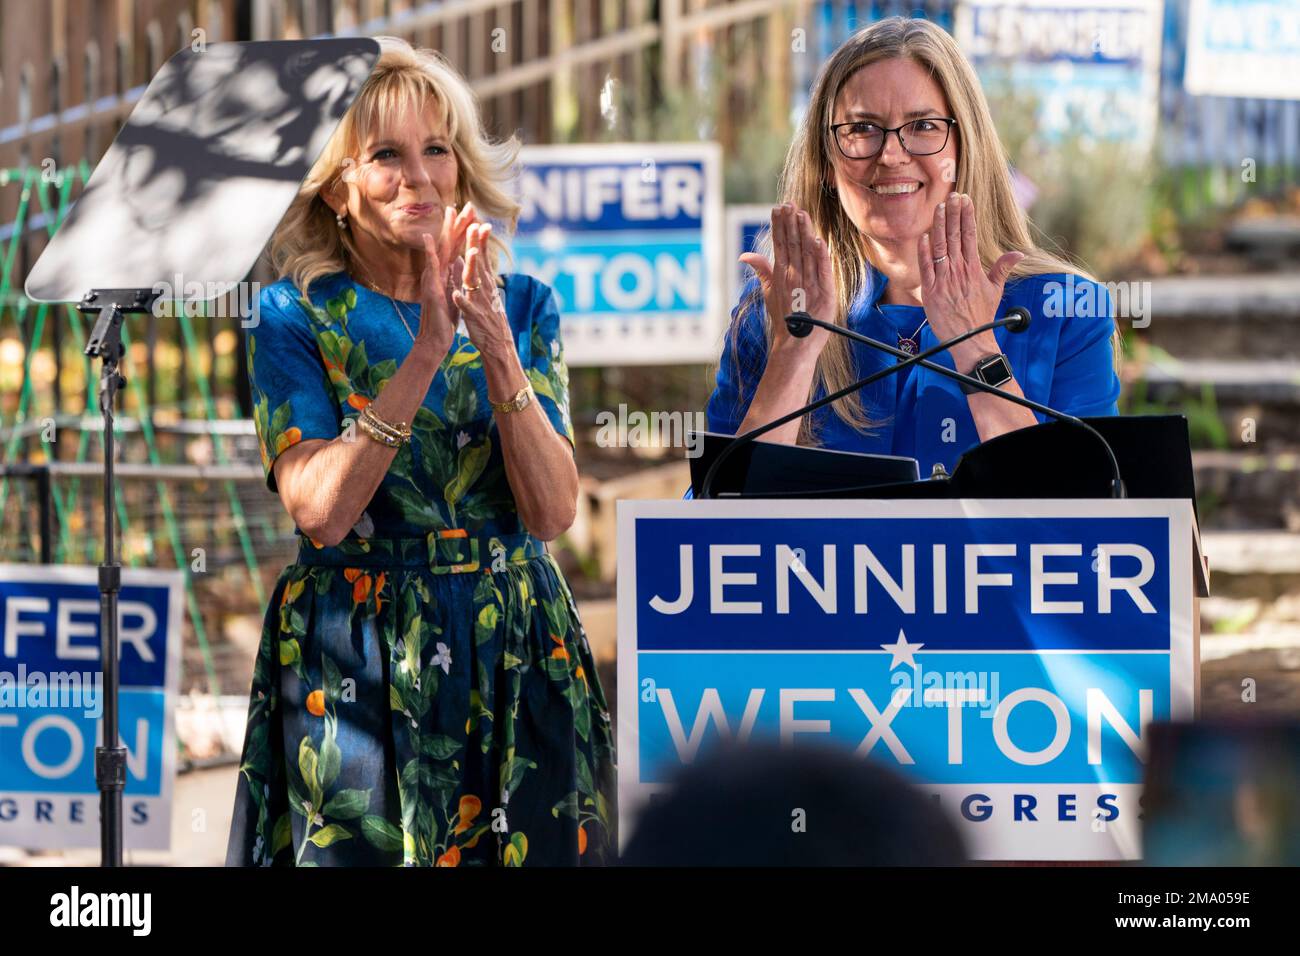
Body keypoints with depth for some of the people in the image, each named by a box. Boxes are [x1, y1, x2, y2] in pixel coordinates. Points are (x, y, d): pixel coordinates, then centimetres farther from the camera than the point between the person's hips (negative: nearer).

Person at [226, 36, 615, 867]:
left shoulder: (524, 307, 5)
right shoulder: (295, 317, -2)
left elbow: (553, 511, -6)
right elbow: (321, 509, -15)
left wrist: (495, 346, -17)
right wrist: (427, 350, -20)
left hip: (513, 657, 2)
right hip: (354, 665, -2)